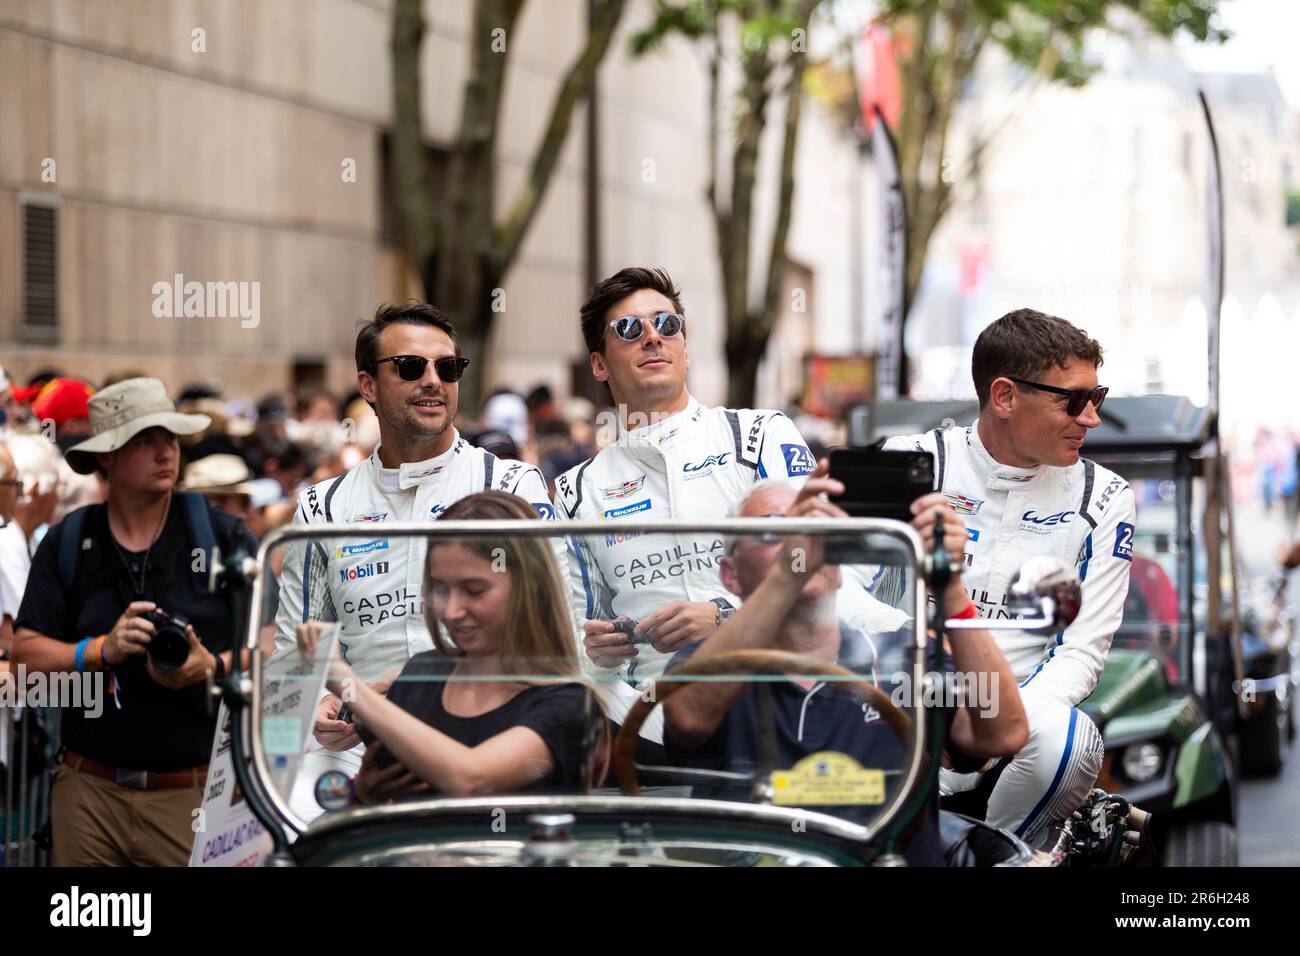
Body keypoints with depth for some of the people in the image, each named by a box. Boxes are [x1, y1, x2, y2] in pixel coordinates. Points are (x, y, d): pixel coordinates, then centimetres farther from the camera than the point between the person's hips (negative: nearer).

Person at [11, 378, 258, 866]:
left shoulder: (223, 536, 3)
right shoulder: (67, 543, 8)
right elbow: (27, 653, 3)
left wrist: (214, 666, -16)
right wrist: (102, 651, -14)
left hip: (192, 790, -2)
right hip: (89, 789, 2)